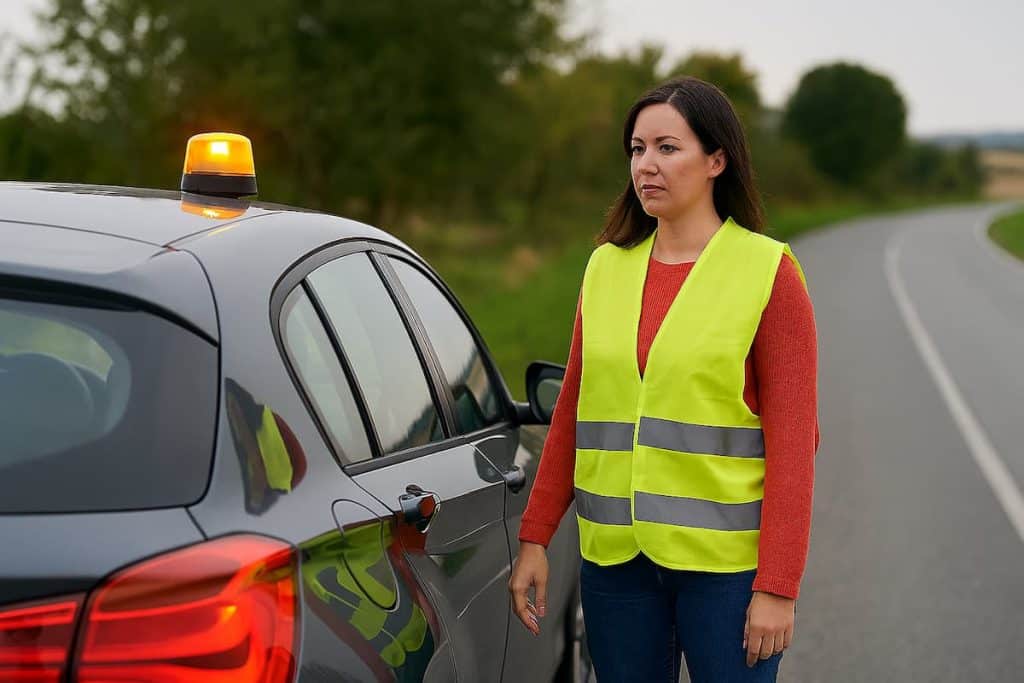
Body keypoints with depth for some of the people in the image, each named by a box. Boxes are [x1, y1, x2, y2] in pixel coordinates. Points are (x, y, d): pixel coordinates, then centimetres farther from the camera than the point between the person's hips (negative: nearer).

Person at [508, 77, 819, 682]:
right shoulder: (607, 266, 9)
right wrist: (535, 539, 8)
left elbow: (794, 440, -8)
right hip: (615, 559, 4)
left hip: (726, 562, -4)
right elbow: (572, 416, 12)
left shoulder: (769, 273, -5)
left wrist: (778, 586, -13)